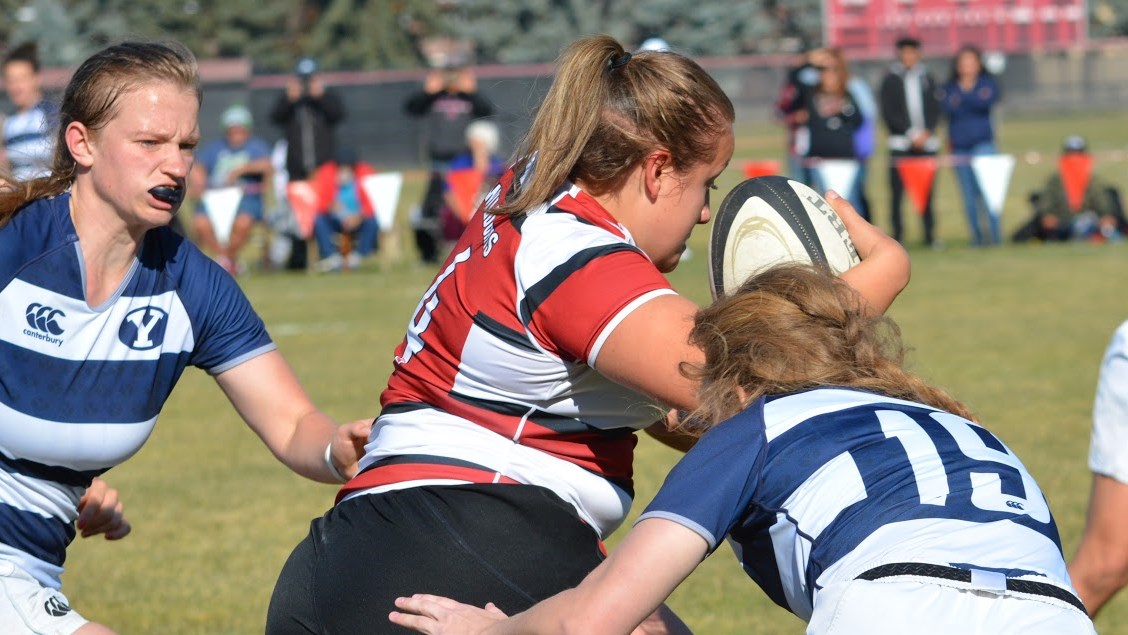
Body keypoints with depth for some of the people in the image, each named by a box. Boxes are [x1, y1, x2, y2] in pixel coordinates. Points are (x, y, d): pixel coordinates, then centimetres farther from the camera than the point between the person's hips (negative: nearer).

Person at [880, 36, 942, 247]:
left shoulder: (926, 79, 12)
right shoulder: (890, 80, 3)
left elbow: (935, 109, 10)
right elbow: (889, 113, -3)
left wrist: (926, 131, -6)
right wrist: (912, 134, -10)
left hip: (926, 142, 2)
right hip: (900, 144, -2)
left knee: (927, 190, 1)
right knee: (898, 189, -6)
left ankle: (930, 234, 5)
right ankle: (898, 234, -2)